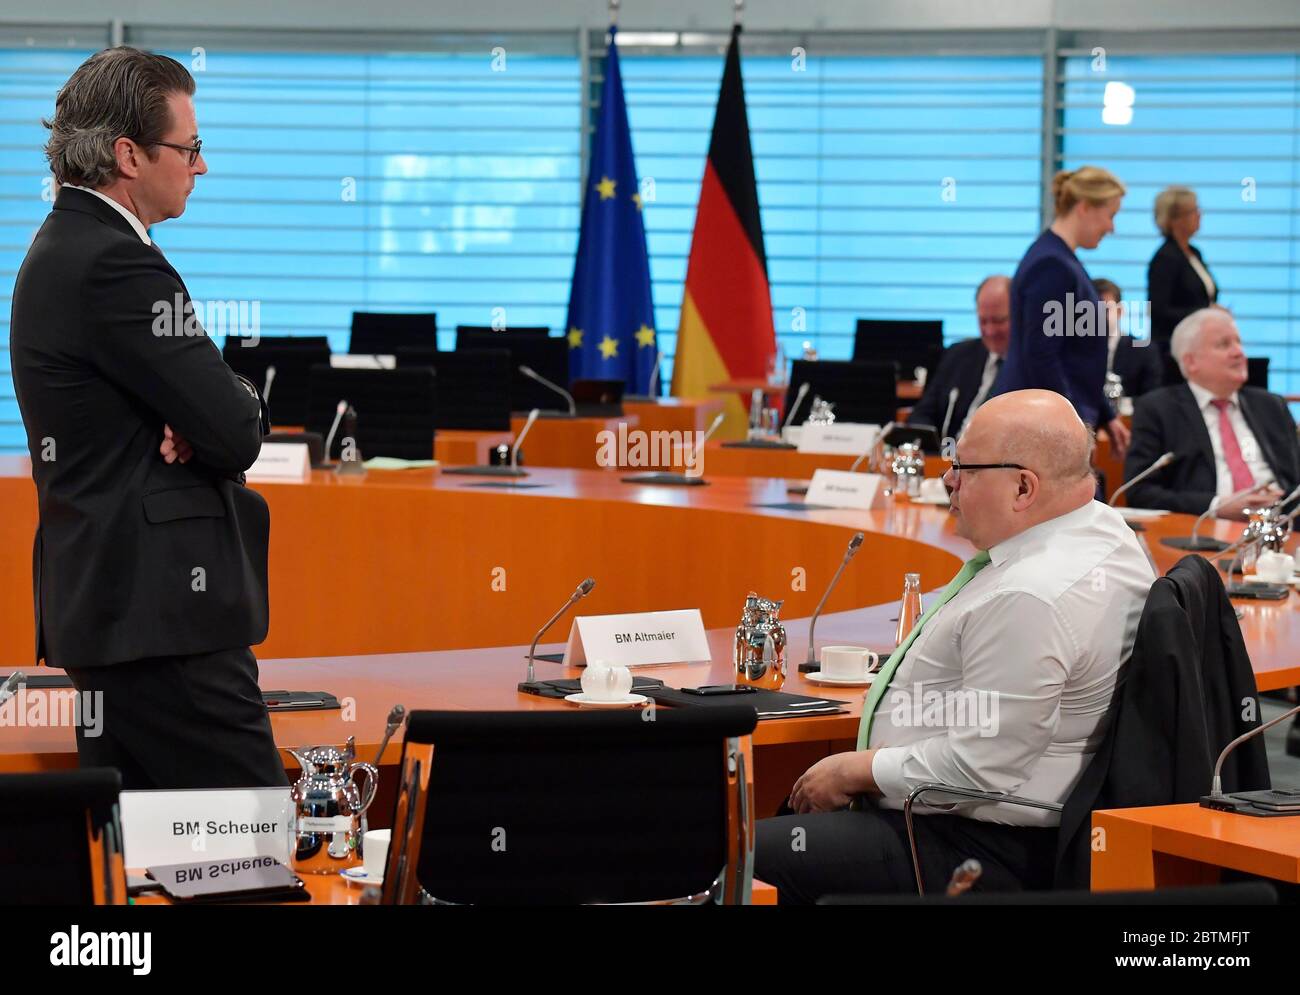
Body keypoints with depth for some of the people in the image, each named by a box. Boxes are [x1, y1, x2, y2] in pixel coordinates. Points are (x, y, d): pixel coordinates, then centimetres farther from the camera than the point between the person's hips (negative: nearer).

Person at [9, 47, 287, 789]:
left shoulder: (63, 249, 16)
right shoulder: (114, 264, -17)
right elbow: (236, 433, -19)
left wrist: (197, 425, -6)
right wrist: (242, 408, 3)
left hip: (104, 601, 11)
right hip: (163, 612, -11)